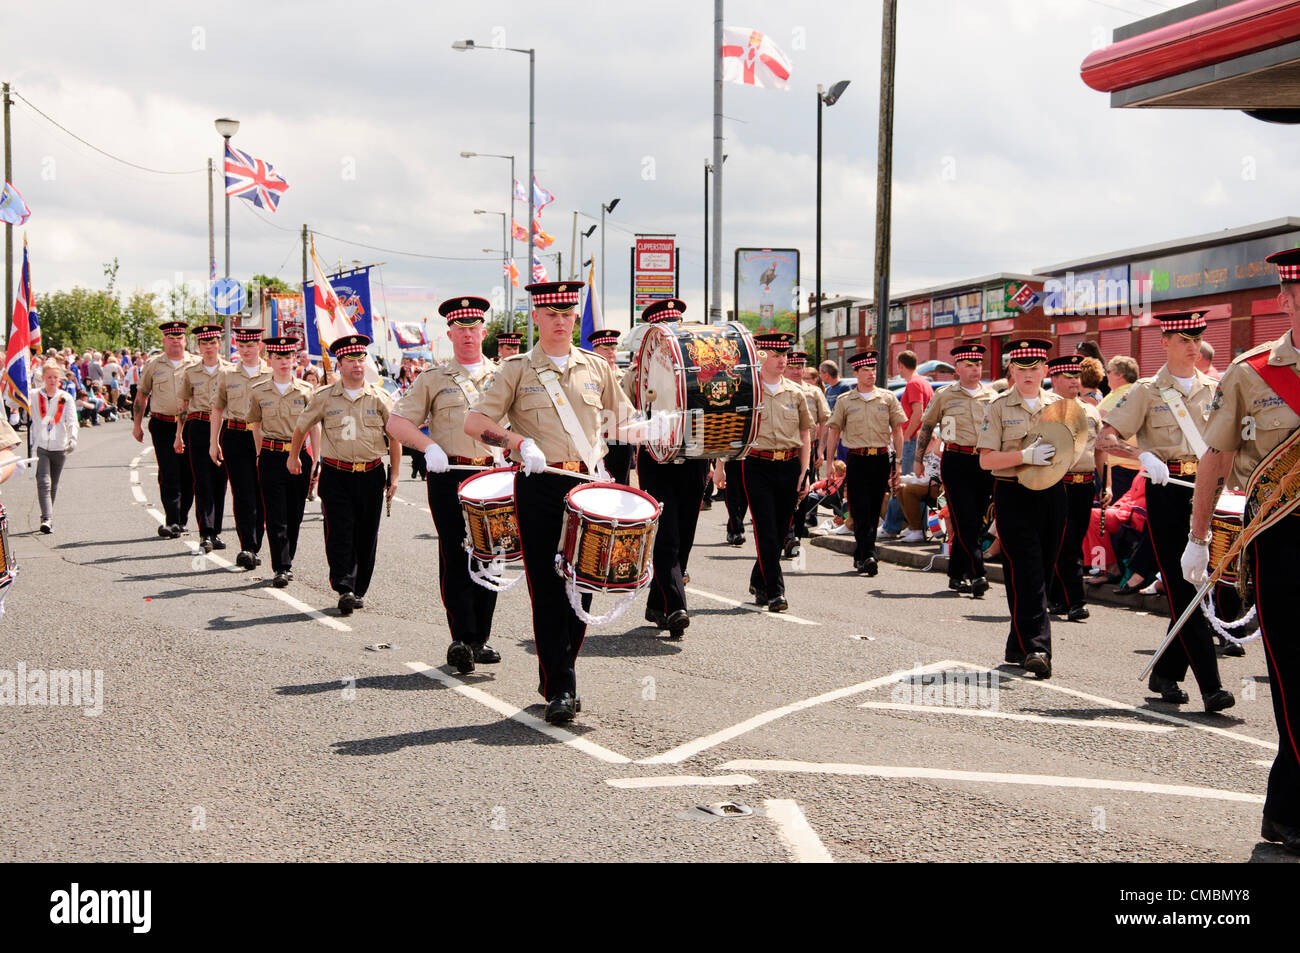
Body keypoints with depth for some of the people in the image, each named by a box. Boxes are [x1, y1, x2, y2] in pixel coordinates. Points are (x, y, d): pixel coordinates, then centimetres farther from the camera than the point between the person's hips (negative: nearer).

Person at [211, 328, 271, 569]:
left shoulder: (271, 375, 4)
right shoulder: (227, 375, 8)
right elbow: (217, 409, 14)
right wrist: (213, 442, 10)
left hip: (263, 438, 0)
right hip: (235, 436, 0)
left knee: (260, 494, 3)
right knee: (243, 493, -9)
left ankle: (255, 548, 14)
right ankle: (247, 547, -13)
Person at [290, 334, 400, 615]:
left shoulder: (379, 397, 2)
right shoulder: (324, 397, 0)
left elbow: (394, 435, 10)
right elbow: (301, 426, 16)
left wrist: (394, 475, 8)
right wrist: (293, 457, 27)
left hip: (371, 475, 1)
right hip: (336, 475, -1)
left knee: (366, 536, 5)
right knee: (339, 533, -11)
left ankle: (359, 591, 16)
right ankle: (344, 588, -12)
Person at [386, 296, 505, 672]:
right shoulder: (433, 380, 7)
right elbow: (396, 423, 4)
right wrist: (429, 446, -13)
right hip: (449, 477, -2)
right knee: (455, 557, -10)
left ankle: (480, 639, 14)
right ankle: (462, 638, -10)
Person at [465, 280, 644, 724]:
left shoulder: (596, 367, 12)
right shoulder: (516, 369, 3)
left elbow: (626, 420, 23)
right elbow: (474, 422, -5)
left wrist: (601, 451, 5)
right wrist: (520, 443, -19)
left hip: (588, 484, 3)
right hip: (539, 488, -3)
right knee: (548, 588, -6)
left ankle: (559, 676, 21)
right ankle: (560, 688, -3)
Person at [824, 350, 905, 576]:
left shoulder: (888, 398, 7)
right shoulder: (845, 401, 5)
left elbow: (897, 430, 10)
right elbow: (833, 431, 9)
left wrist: (898, 461, 5)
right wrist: (830, 462, 4)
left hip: (882, 459, 2)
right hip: (857, 460, -2)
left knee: (874, 511, 6)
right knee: (861, 511, -10)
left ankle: (860, 556, 18)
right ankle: (868, 556, -16)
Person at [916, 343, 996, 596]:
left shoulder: (992, 396, 9)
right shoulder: (944, 396, 3)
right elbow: (926, 426, 11)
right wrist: (918, 459, 12)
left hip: (985, 463, 3)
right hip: (956, 462, -3)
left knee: (975, 522, 5)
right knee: (964, 521, -12)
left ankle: (956, 574, 16)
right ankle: (977, 575, -17)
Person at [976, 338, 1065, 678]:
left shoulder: (1057, 404, 11)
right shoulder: (999, 408, 1)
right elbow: (986, 459, -6)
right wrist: (1025, 456, -19)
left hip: (1051, 493, 4)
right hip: (1013, 495, -4)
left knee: (1044, 570, 7)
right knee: (1027, 573, -11)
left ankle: (1019, 646, 18)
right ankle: (1036, 647, -14)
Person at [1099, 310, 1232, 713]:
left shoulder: (1214, 390, 14)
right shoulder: (1147, 391, 3)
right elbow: (1106, 437, -3)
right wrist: (1145, 455, -19)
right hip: (1166, 489, -4)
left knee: (1202, 581, 4)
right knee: (1183, 588, -9)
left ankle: (1165, 672, 20)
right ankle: (1210, 685, -11)